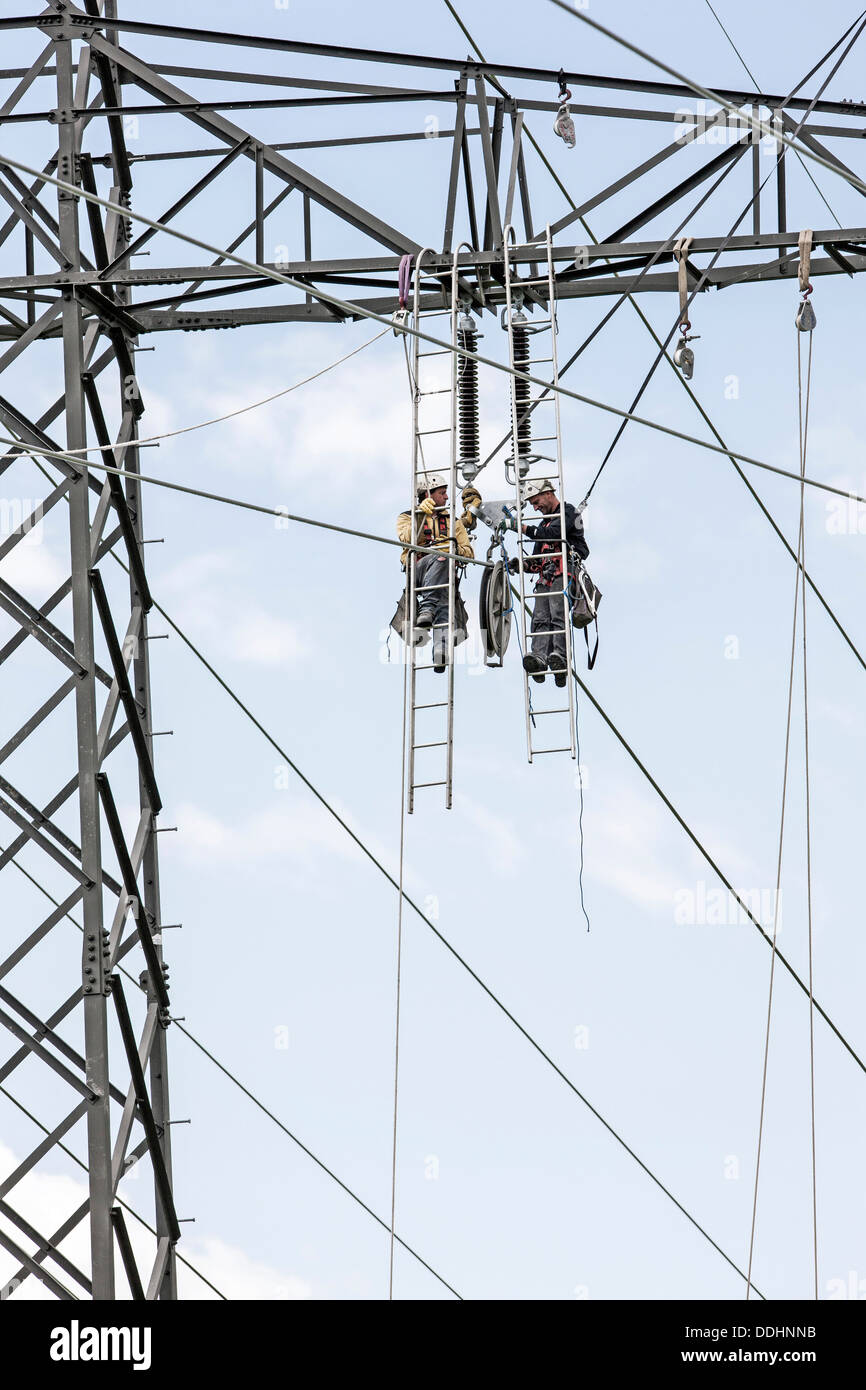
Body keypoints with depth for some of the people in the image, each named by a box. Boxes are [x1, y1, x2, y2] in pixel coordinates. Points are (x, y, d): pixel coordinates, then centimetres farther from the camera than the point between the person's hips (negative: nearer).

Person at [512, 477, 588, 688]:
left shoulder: (568, 511, 7)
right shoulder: (544, 523, 34)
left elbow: (552, 534, -13)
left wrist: (524, 528, -10)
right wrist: (523, 564, 10)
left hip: (564, 575, -8)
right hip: (545, 579, 8)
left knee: (558, 616, -26)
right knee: (540, 619, -16)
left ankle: (559, 655, -42)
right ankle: (539, 657, -35)